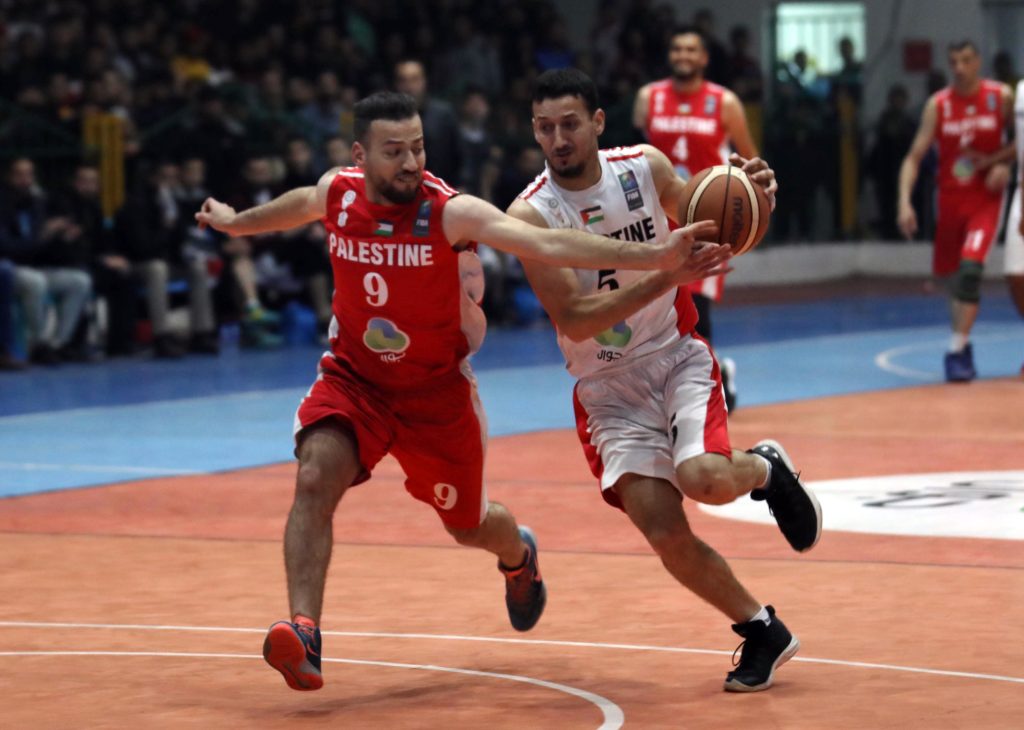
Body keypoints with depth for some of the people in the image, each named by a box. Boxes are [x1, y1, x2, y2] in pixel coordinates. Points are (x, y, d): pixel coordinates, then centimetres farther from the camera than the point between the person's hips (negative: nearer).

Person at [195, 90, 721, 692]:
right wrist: (236, 223, 35)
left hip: (437, 390, -2)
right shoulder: (337, 193, -12)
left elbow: (549, 243, -37)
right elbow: (302, 203, 16)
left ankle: (519, 558, 53)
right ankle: (303, 633, -29)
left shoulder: (452, 212, -25)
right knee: (316, 479, -26)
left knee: (468, 524, 15)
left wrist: (656, 256, -49)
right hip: (353, 379, 2)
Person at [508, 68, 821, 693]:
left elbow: (707, 237, 13)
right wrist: (666, 274, -34)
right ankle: (763, 632, 11)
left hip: (677, 357, 0)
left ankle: (767, 469, 11)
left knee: (705, 479, -27)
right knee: (664, 531, -12)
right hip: (608, 388, 0)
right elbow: (573, 320, -24)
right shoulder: (531, 214, -15)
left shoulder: (646, 167, -6)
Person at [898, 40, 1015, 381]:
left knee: (970, 268, -20)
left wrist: (1001, 160, -14)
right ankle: (962, 345, 31)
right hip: (950, 198, 3)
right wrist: (905, 203, -19)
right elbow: (914, 157, -6)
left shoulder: (1002, 97, -7)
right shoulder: (938, 105, -5)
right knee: (952, 275, 11)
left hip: (985, 197, -3)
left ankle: (957, 350, -19)